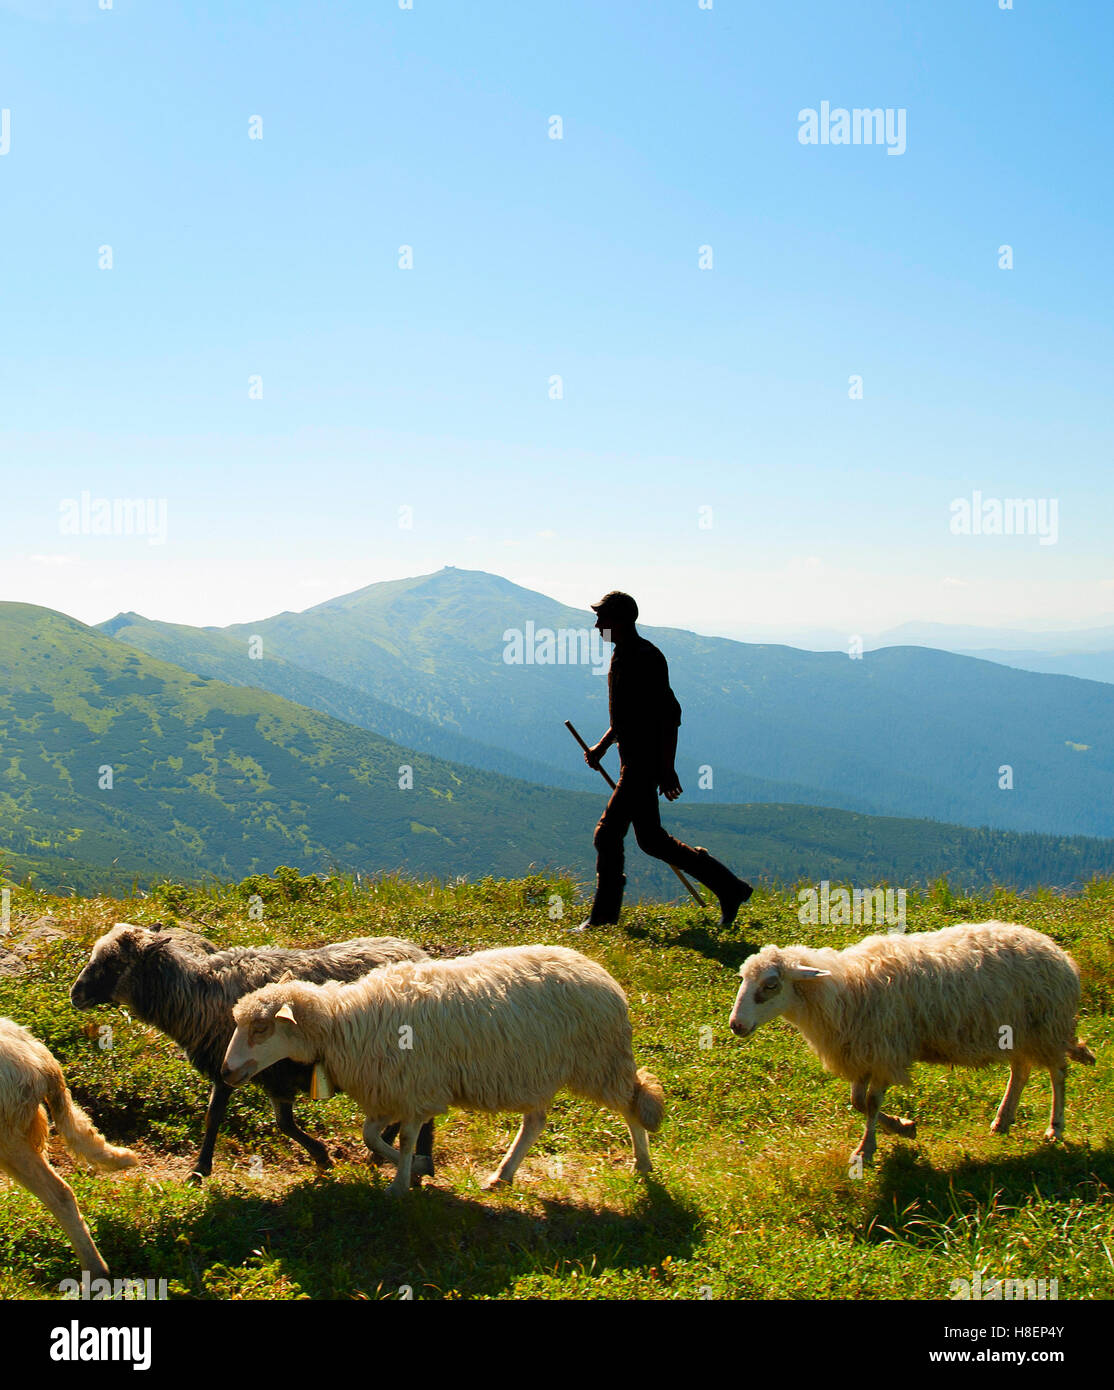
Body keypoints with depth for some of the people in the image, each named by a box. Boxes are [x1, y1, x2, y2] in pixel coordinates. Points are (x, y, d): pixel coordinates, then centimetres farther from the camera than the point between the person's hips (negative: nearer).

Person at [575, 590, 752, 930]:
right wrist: (602, 747, 21)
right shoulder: (622, 656, 15)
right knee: (651, 839, 11)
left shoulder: (646, 659, -16)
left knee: (608, 834, -7)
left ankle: (604, 914, 3)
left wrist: (667, 769, -22)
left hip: (646, 763, -10)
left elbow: (670, 714, -20)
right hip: (633, 761, 10)